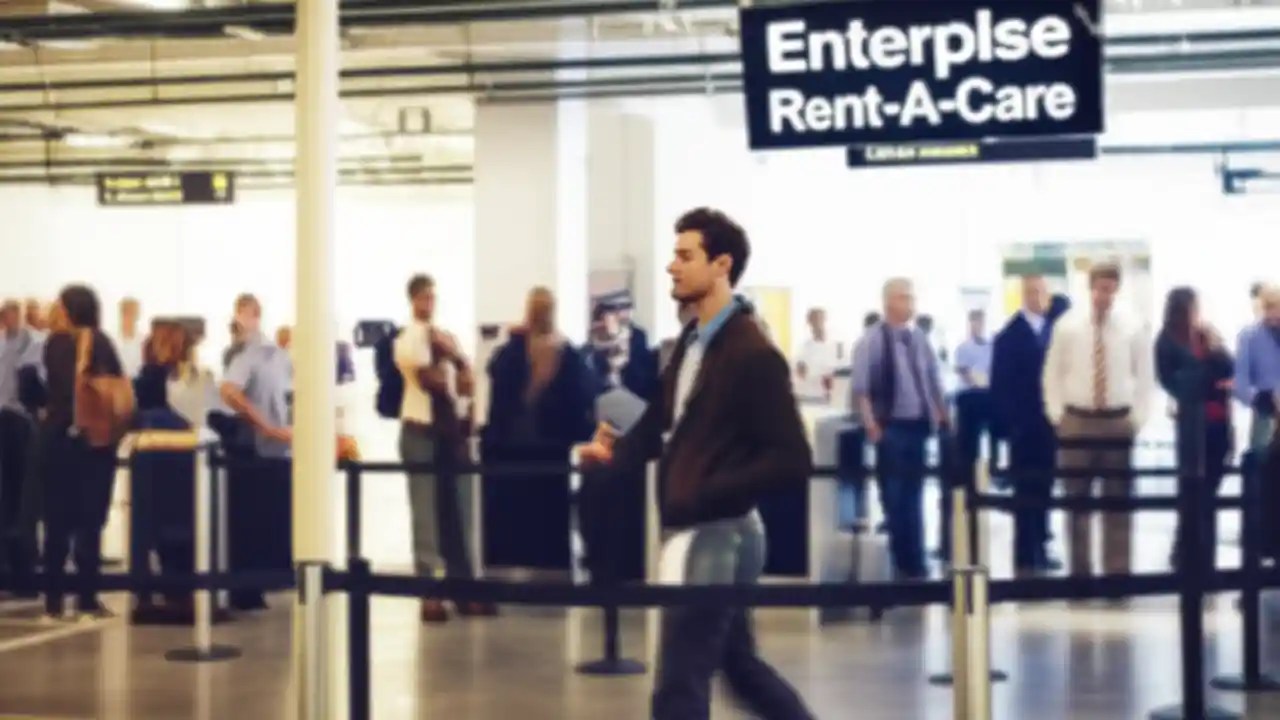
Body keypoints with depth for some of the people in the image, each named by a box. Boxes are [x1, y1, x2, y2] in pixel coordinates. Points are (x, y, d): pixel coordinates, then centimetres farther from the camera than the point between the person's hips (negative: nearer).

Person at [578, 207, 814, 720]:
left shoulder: (752, 353, -16)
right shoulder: (691, 341, 11)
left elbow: (792, 461, -19)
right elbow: (662, 420, 16)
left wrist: (704, 494, -22)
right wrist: (618, 451, -4)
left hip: (716, 534, -9)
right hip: (692, 530, 9)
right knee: (740, 665, 19)